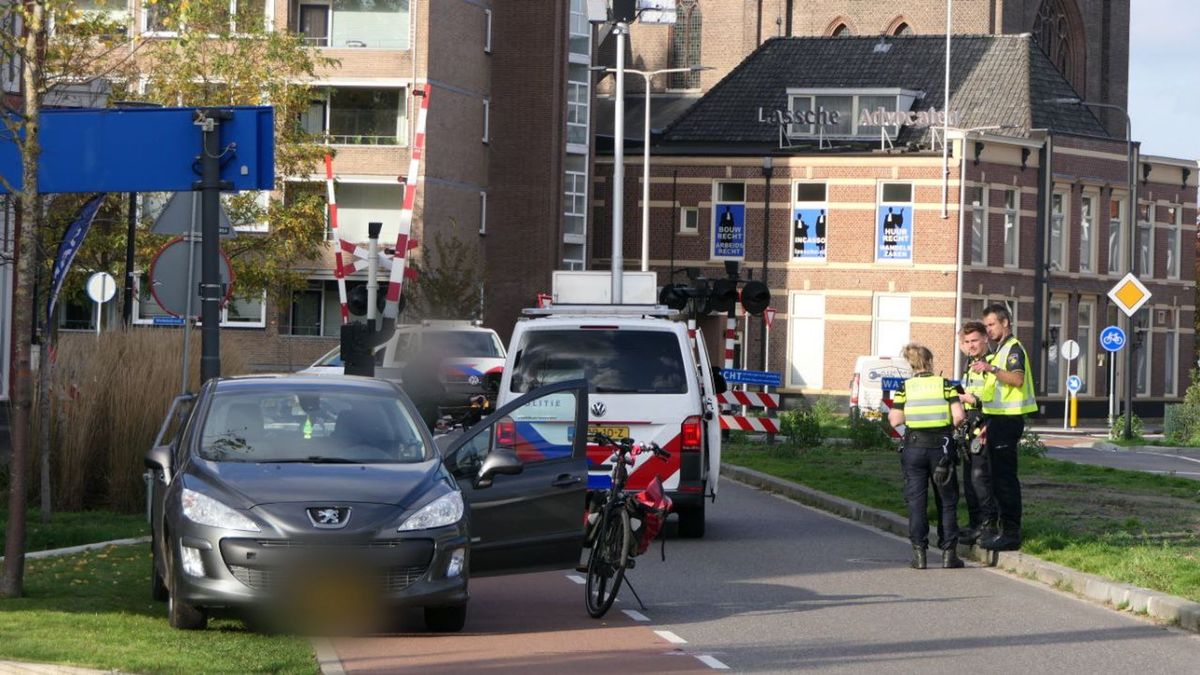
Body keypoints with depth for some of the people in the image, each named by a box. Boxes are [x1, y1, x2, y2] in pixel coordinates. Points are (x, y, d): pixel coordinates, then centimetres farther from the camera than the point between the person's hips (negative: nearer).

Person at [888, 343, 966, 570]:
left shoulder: (905, 388, 1)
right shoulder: (945, 384, 1)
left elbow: (896, 421, -4)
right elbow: (958, 416, -9)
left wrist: (890, 414, 17)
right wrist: (950, 428, 11)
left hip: (914, 447, 0)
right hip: (941, 447, 0)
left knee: (916, 502, 4)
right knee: (947, 501, 9)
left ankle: (919, 553, -1)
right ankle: (949, 553, 7)